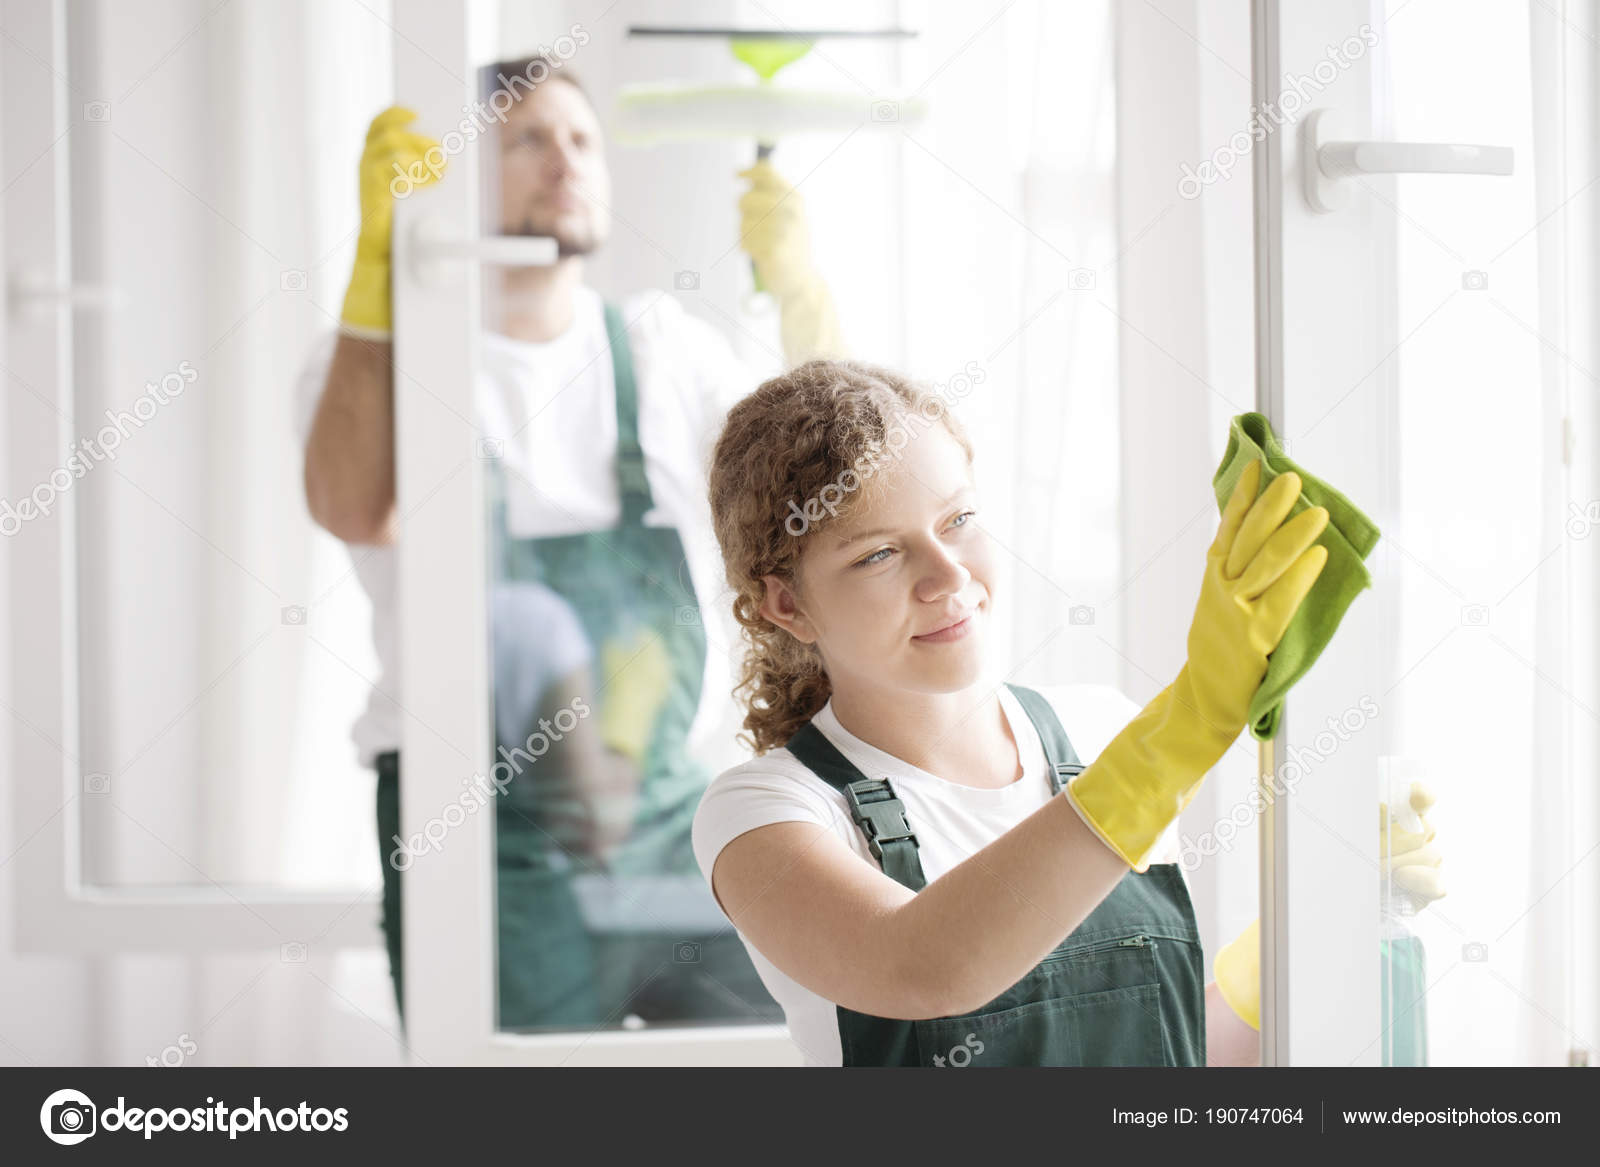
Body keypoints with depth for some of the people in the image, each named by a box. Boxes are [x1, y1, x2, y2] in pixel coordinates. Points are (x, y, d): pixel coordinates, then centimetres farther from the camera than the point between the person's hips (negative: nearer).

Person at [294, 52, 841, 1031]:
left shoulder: (665, 349, 15)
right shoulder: (384, 356, 3)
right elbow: (360, 511, -19)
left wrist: (805, 299, -11)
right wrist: (379, 255, -23)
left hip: (681, 829, 3)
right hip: (489, 840, -3)